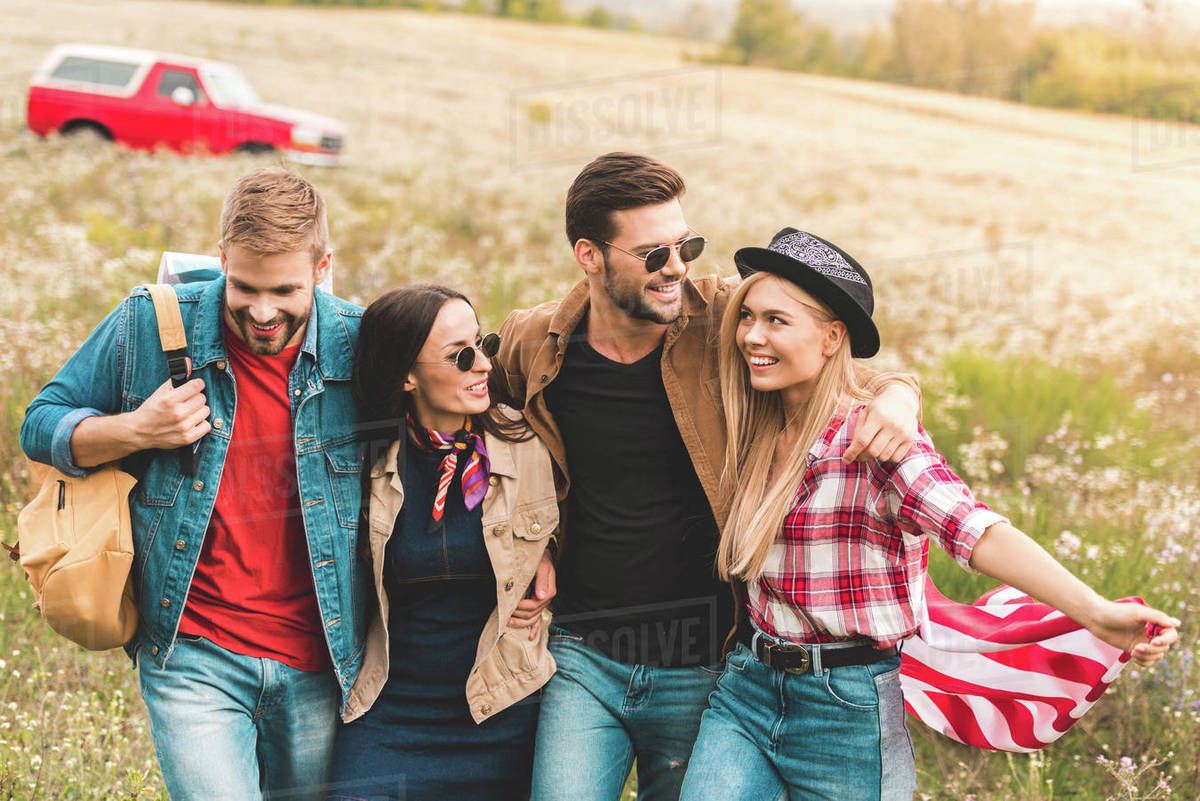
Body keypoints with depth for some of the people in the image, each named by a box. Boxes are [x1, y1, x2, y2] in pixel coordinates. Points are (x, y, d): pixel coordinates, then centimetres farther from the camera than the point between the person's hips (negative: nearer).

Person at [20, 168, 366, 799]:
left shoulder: (360, 343, -3)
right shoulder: (149, 326, -5)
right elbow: (41, 426, 5)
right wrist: (135, 430, -13)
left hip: (318, 666, 2)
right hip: (194, 658, -2)